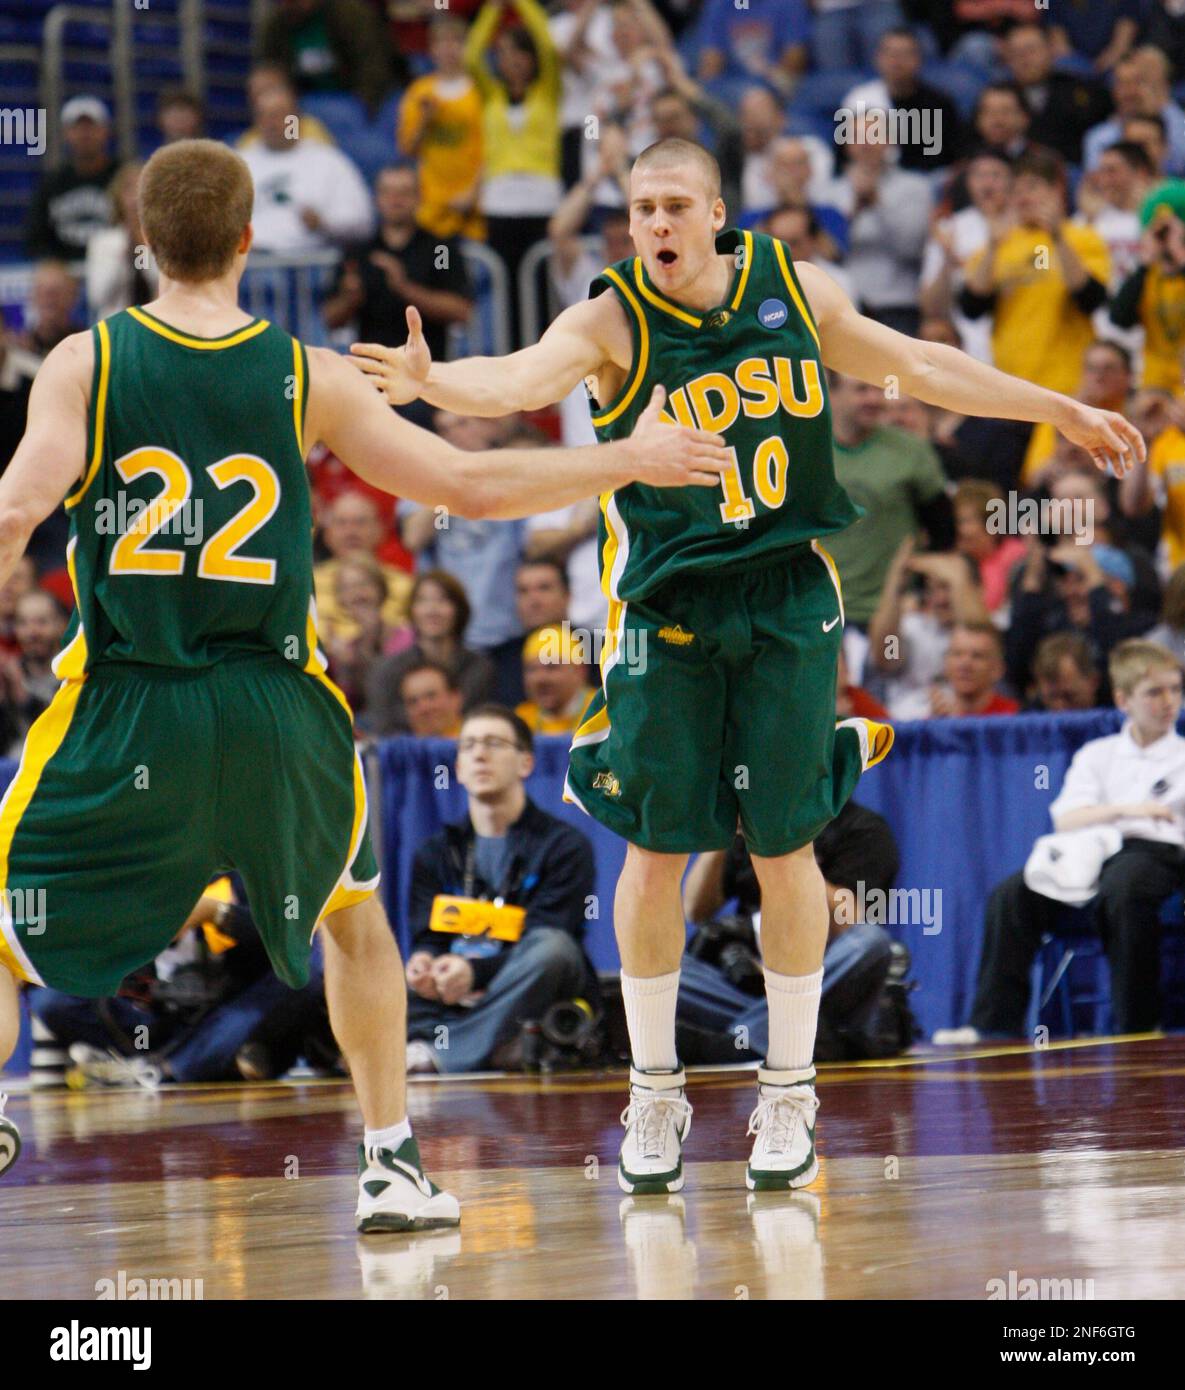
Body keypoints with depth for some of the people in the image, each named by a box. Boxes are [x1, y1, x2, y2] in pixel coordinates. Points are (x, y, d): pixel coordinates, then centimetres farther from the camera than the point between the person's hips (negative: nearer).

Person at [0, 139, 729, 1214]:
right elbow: (474, 487, 1)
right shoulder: (309, 378, 0)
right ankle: (393, 1163, 25)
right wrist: (631, 461, 13)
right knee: (353, 913, 27)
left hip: (126, 711, -1)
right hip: (277, 716, 1)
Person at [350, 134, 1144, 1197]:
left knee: (785, 848, 3)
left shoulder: (792, 290, -1)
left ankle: (789, 1097, 16)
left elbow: (918, 367, 13)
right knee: (656, 851, 1)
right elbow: (521, 379, -31)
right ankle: (656, 1094, 18)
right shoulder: (614, 321, -11)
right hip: (664, 610, -2)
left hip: (786, 600, 2)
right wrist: (432, 380, -53)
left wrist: (1064, 413, 19)